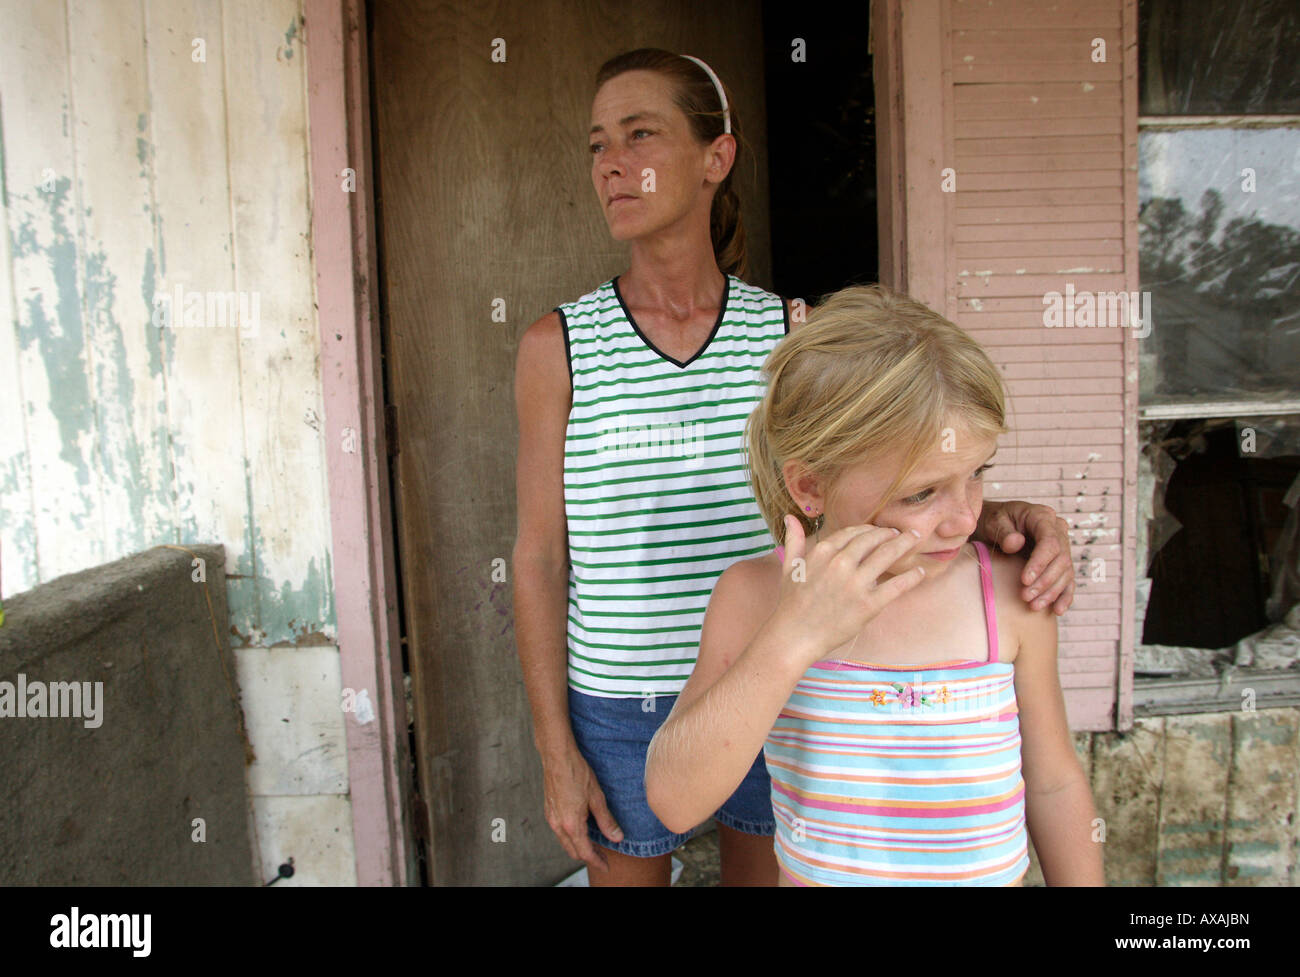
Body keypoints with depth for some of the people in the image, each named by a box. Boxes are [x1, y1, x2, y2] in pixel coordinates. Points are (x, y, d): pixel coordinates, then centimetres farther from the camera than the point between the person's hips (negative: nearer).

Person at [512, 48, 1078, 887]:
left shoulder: (788, 333, -4)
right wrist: (556, 753, -7)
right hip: (621, 709, -1)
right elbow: (540, 558, -6)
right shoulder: (557, 347, -8)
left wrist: (996, 519, -30)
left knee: (767, 876, 20)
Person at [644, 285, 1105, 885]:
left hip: (993, 875, 1)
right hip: (812, 873, 0)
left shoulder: (1008, 595, -16)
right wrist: (792, 638, -34)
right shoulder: (755, 597, -16)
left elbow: (1053, 784, -3)